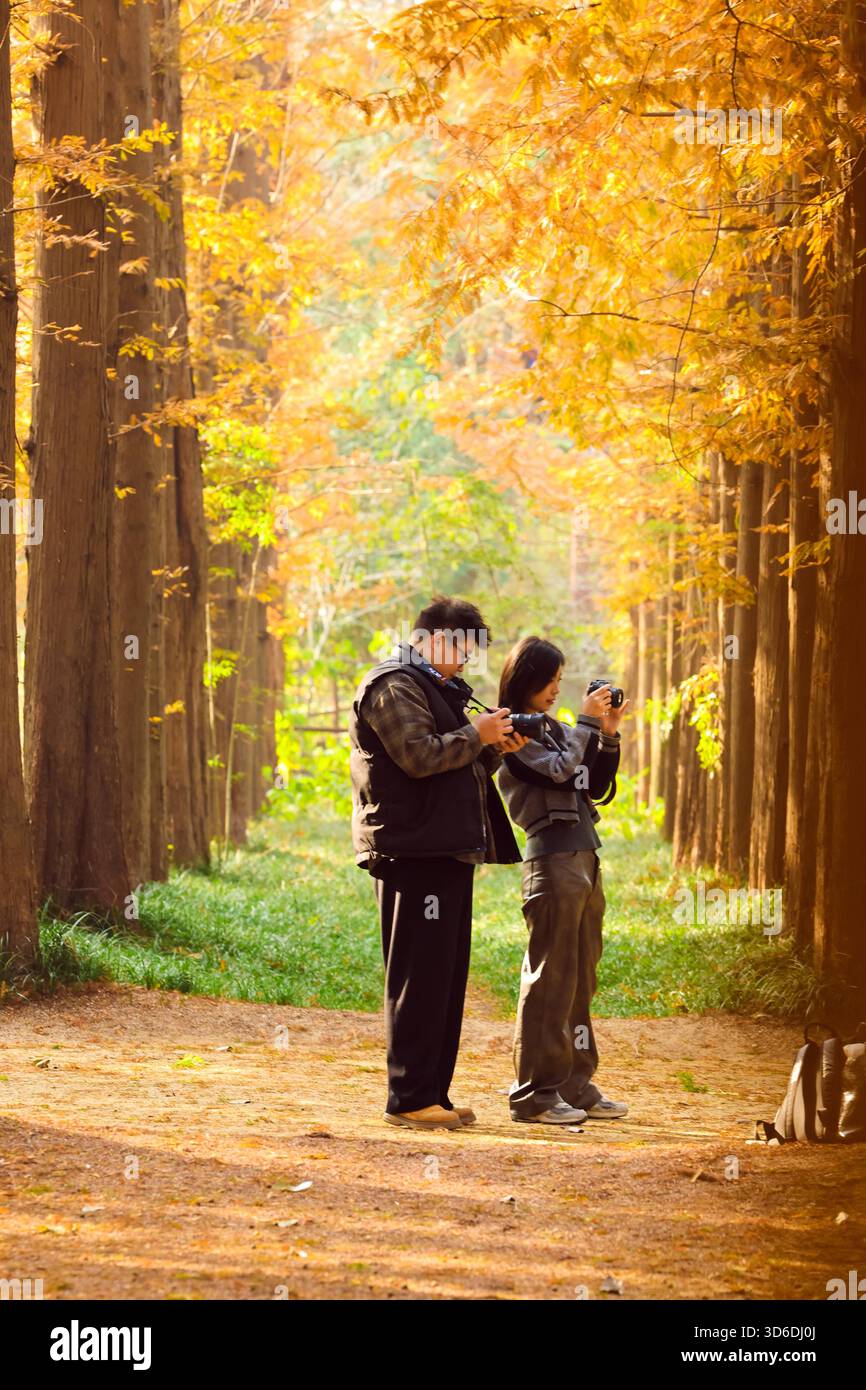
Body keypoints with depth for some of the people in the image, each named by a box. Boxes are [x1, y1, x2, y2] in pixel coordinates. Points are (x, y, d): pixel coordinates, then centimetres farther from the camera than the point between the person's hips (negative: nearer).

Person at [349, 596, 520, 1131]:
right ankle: (410, 1097, -8)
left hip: (447, 852, 11)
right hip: (413, 851, -11)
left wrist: (494, 748, 10)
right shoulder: (393, 686, -7)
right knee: (420, 977, -10)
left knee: (446, 977, 10)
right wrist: (477, 735, -10)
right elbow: (419, 755, -20)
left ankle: (433, 1093, 15)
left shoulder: (436, 688, 25)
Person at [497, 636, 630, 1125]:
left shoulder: (554, 729, 18)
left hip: (584, 859, 9)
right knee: (550, 979, -6)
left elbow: (597, 787, 18)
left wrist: (608, 735, 6)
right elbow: (557, 770, -19)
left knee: (581, 978, 11)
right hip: (552, 860, -9)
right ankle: (535, 1093, -2)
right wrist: (587, 722, -10)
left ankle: (576, 1085, 16)